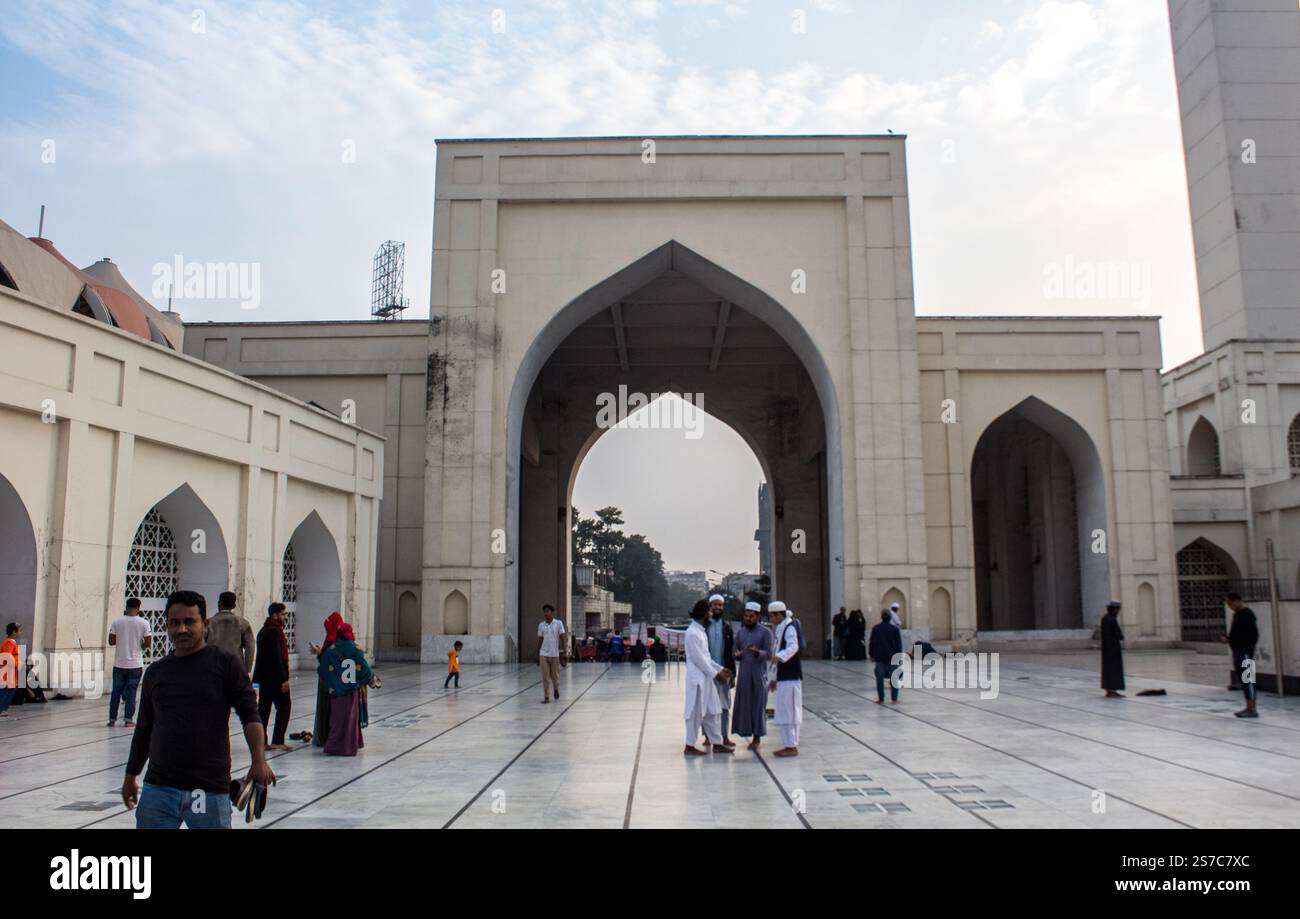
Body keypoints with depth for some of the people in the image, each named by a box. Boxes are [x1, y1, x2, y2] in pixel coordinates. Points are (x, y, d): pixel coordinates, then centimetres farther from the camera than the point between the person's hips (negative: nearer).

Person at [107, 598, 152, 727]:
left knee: (116, 692, 12)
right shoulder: (143, 623, -7)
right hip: (135, 664, -1)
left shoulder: (117, 621, -3)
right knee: (131, 692, 5)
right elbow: (148, 643, -7)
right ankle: (128, 720, 5)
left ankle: (112, 719, 17)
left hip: (119, 664, 1)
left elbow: (111, 641, -1)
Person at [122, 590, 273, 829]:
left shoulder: (224, 664, -2)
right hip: (158, 789, 4)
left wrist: (259, 760, -21)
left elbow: (250, 715, -7)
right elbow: (143, 729, 21)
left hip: (210, 790, -3)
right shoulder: (155, 672, 11)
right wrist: (130, 776, 24)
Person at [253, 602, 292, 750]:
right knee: (284, 706, -3)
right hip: (275, 677, -10)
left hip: (263, 677, 10)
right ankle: (277, 741, -4)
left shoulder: (263, 631, 16)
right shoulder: (274, 631, -15)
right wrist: (284, 679, -20)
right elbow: (276, 656, -20)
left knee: (264, 708, 10)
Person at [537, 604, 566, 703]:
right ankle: (546, 697, 4)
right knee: (545, 677, -2)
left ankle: (556, 690, 34)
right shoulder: (541, 625, 6)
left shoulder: (558, 623, -2)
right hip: (543, 654, 2)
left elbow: (562, 638, -2)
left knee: (555, 676, 7)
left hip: (555, 654, -2)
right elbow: (540, 640, 11)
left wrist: (562, 650, -10)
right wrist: (537, 655, 10)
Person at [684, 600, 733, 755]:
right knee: (696, 713, -1)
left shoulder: (701, 631, 13)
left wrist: (720, 669, 12)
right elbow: (698, 658, -18)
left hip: (706, 678, 9)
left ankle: (717, 743, 18)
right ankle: (690, 746, 9)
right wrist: (715, 673, -13)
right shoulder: (692, 633, -17)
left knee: (713, 711, 11)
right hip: (697, 679, -9)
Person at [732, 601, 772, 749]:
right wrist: (737, 655, -10)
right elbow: (735, 654, 13)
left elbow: (769, 655, -8)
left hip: (759, 674, -4)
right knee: (744, 704, 1)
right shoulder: (740, 632, 11)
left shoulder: (765, 632, -3)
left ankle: (757, 738, 8)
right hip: (743, 674, 4)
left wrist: (756, 652, -27)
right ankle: (751, 735, 10)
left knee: (758, 705, -1)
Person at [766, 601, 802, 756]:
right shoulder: (779, 629, 18)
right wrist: (773, 677, 24)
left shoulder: (789, 627, -12)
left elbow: (793, 646, -31)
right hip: (783, 677, 10)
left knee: (789, 712, -8)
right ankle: (788, 745, 18)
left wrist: (780, 656, -48)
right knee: (784, 712, 12)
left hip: (790, 677, -10)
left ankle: (792, 746, -4)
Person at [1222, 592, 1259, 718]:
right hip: (1237, 652, 10)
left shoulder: (1247, 614, -13)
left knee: (1247, 680, -8)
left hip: (1245, 653, -10)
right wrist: (1227, 638, 7)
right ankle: (1248, 707, 17)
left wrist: (1249, 650, -20)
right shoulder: (1236, 614, 15)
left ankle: (1252, 710, -6)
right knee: (1243, 680, 12)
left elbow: (1254, 634, -18)